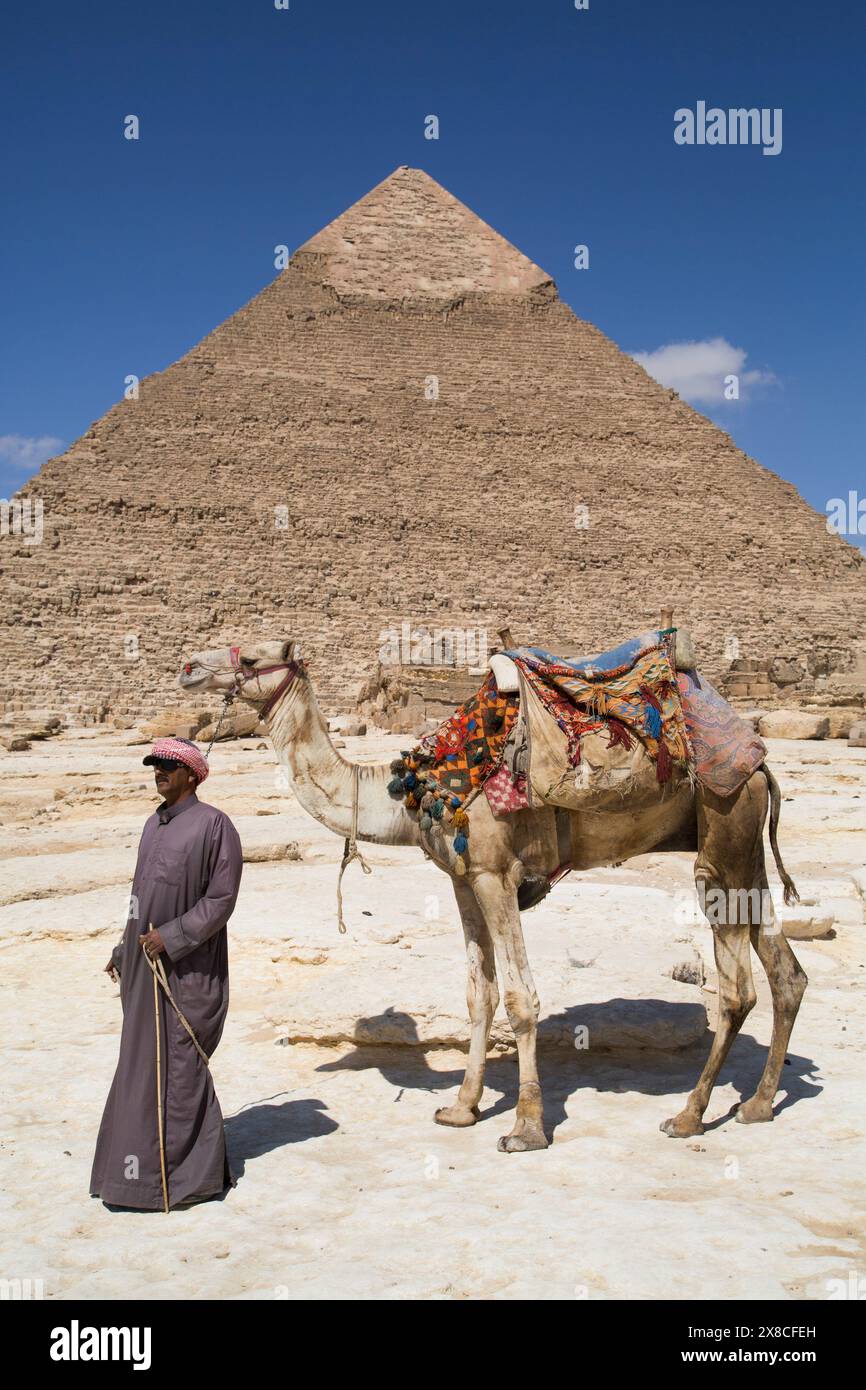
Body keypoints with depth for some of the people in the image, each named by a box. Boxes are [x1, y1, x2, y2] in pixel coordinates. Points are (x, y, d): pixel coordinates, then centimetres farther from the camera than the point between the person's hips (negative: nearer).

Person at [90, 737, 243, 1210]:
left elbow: (221, 899, -15)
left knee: (179, 1064, -2)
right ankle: (148, 1159, 28)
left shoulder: (213, 824, -12)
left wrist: (172, 937, -19)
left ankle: (195, 1171, 12)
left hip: (188, 969, -8)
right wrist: (125, 952, 19)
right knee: (143, 1060, 14)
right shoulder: (154, 824, 11)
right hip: (147, 964, 8)